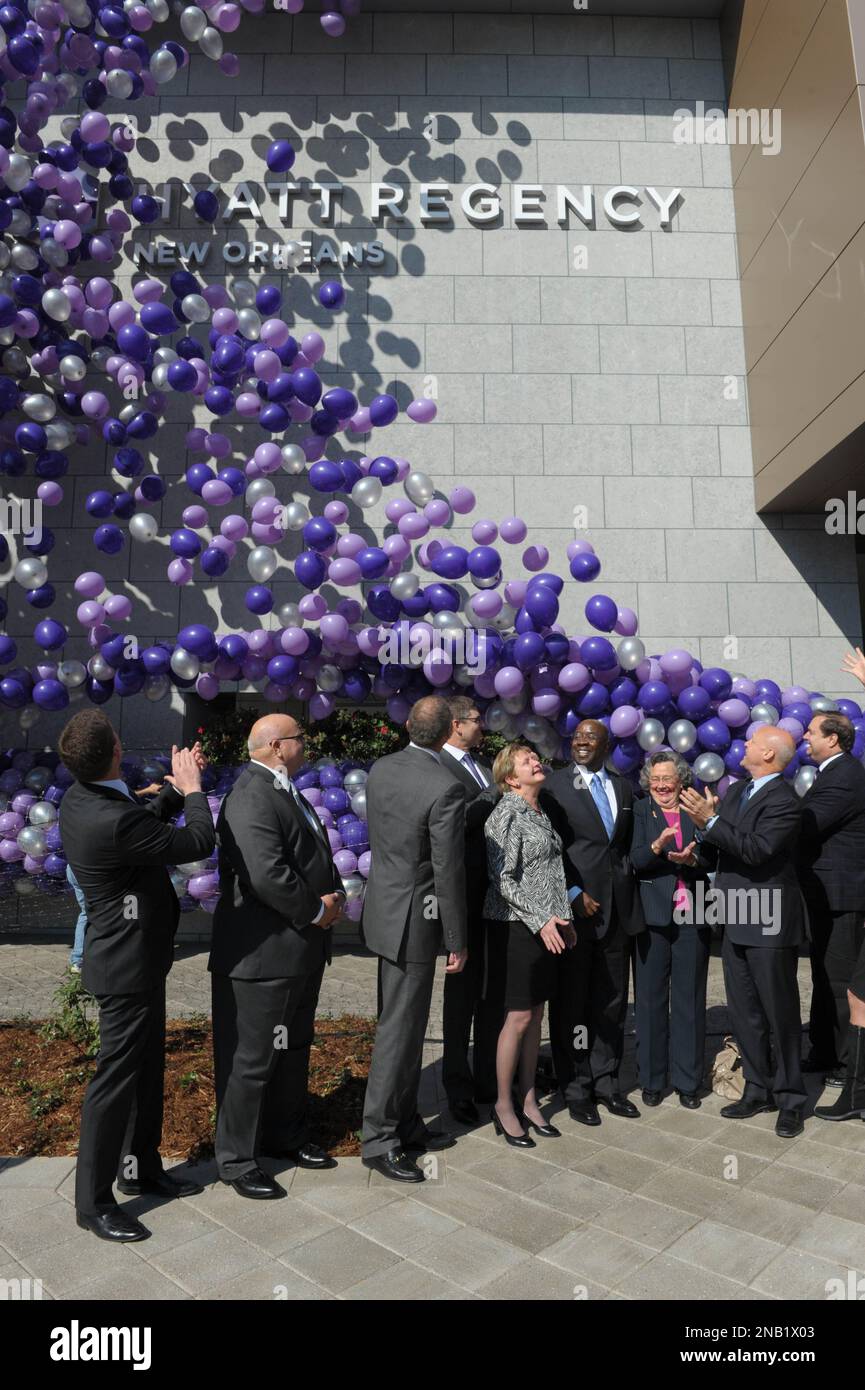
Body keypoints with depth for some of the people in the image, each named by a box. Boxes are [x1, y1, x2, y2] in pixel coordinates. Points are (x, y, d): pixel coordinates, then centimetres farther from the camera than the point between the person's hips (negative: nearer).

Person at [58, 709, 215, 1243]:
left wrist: (178, 788, 8)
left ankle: (141, 1168, 37)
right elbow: (199, 843, -19)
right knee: (117, 1077, 5)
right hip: (129, 965, -10)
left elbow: (146, 823, 17)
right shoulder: (112, 821, -31)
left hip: (138, 958, 10)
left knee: (148, 1068, 21)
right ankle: (94, 1200, 21)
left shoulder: (80, 799, -1)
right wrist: (193, 789, -6)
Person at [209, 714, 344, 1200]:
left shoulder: (286, 792, 12)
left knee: (294, 1049, 23)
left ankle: (286, 1136, 40)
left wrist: (334, 894, 0)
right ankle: (237, 1160, 22)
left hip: (301, 951, 11)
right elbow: (267, 875, -30)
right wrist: (316, 910, -16)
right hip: (263, 954, -10)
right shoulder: (251, 798, -22)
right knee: (251, 1059, 5)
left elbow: (316, 855, 18)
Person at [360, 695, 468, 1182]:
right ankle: (379, 1138, 15)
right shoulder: (447, 789, -23)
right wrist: (458, 941, -9)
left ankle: (406, 1122, 32)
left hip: (385, 905, 8)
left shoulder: (381, 769, -1)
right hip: (414, 920, -8)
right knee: (400, 1028, 3)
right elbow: (449, 873, -19)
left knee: (406, 1023, 19)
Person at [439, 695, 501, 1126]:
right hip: (467, 893, -7)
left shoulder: (483, 766, 15)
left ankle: (489, 1080, 29)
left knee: (492, 989, 15)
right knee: (463, 989, 6)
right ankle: (459, 1087, 21)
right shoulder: (438, 767, -12)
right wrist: (496, 792, -17)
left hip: (497, 893, 7)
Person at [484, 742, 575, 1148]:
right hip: (518, 927, -8)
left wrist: (563, 919, 13)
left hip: (546, 928, 8)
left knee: (535, 1015, 13)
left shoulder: (539, 813, 13)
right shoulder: (507, 813, -12)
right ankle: (504, 1105, 14)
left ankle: (528, 1100, 24)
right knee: (519, 1018, -1)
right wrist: (541, 920, -18)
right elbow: (503, 878, -17)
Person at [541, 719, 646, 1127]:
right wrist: (574, 894, -15)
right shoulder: (554, 785, -4)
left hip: (617, 909, 5)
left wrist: (626, 889, 5)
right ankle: (575, 1089, 18)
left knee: (611, 1002, 13)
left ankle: (605, 1082, 26)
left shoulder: (623, 788, 13)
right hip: (574, 909, -5)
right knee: (571, 1004, 5)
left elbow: (628, 844, 18)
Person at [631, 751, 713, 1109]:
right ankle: (651, 1079, 19)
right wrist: (658, 845, -28)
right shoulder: (640, 811, 3)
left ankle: (687, 1081, 20)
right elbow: (636, 860, -9)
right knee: (651, 999, 6)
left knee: (690, 1000, 8)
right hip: (652, 917, -1)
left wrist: (692, 859, -16)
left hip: (692, 918, 2)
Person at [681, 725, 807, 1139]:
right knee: (744, 1012, 15)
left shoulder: (784, 801, -17)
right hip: (737, 920, 8)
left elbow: (756, 848, -27)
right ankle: (758, 1089, 29)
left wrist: (711, 821, -28)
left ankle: (790, 1099, 21)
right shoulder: (736, 791, 9)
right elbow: (719, 842, 9)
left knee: (780, 1013, 6)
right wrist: (705, 819, -9)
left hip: (769, 923, -8)